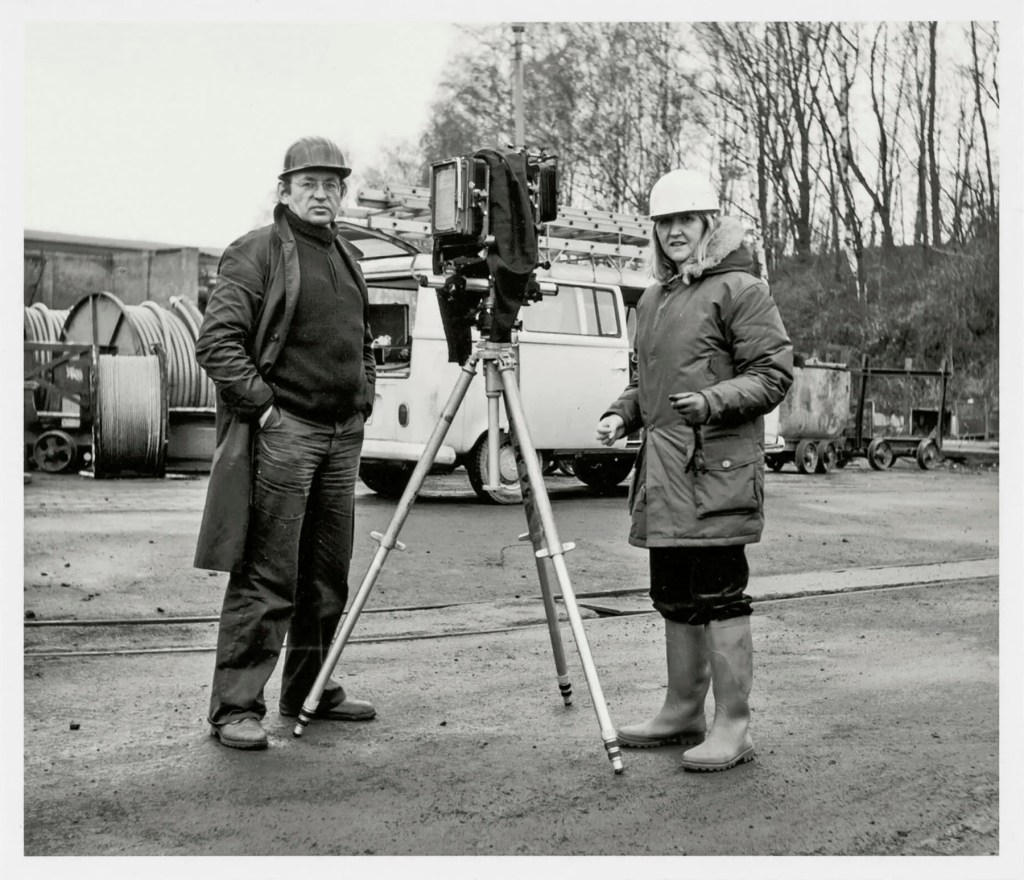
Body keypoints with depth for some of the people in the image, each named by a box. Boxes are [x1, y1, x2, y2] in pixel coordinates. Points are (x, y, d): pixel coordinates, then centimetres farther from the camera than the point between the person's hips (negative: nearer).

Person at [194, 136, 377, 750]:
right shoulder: (256, 254, -5)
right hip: (281, 433, -8)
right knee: (266, 580, -8)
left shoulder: (348, 259, 19)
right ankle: (236, 706, -2)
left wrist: (364, 401, 15)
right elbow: (217, 342, -12)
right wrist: (261, 403, -17)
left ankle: (312, 689, 26)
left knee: (328, 578, 13)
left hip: (342, 437, 8)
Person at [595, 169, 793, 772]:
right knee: (674, 597, 14)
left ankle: (733, 727, 1)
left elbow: (774, 373, -10)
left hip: (717, 470, -8)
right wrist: (623, 413, 10)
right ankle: (684, 711, 26)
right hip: (663, 473, 8)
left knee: (720, 596, -6)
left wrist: (713, 401, -23)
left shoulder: (740, 290, -4)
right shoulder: (653, 301, 20)